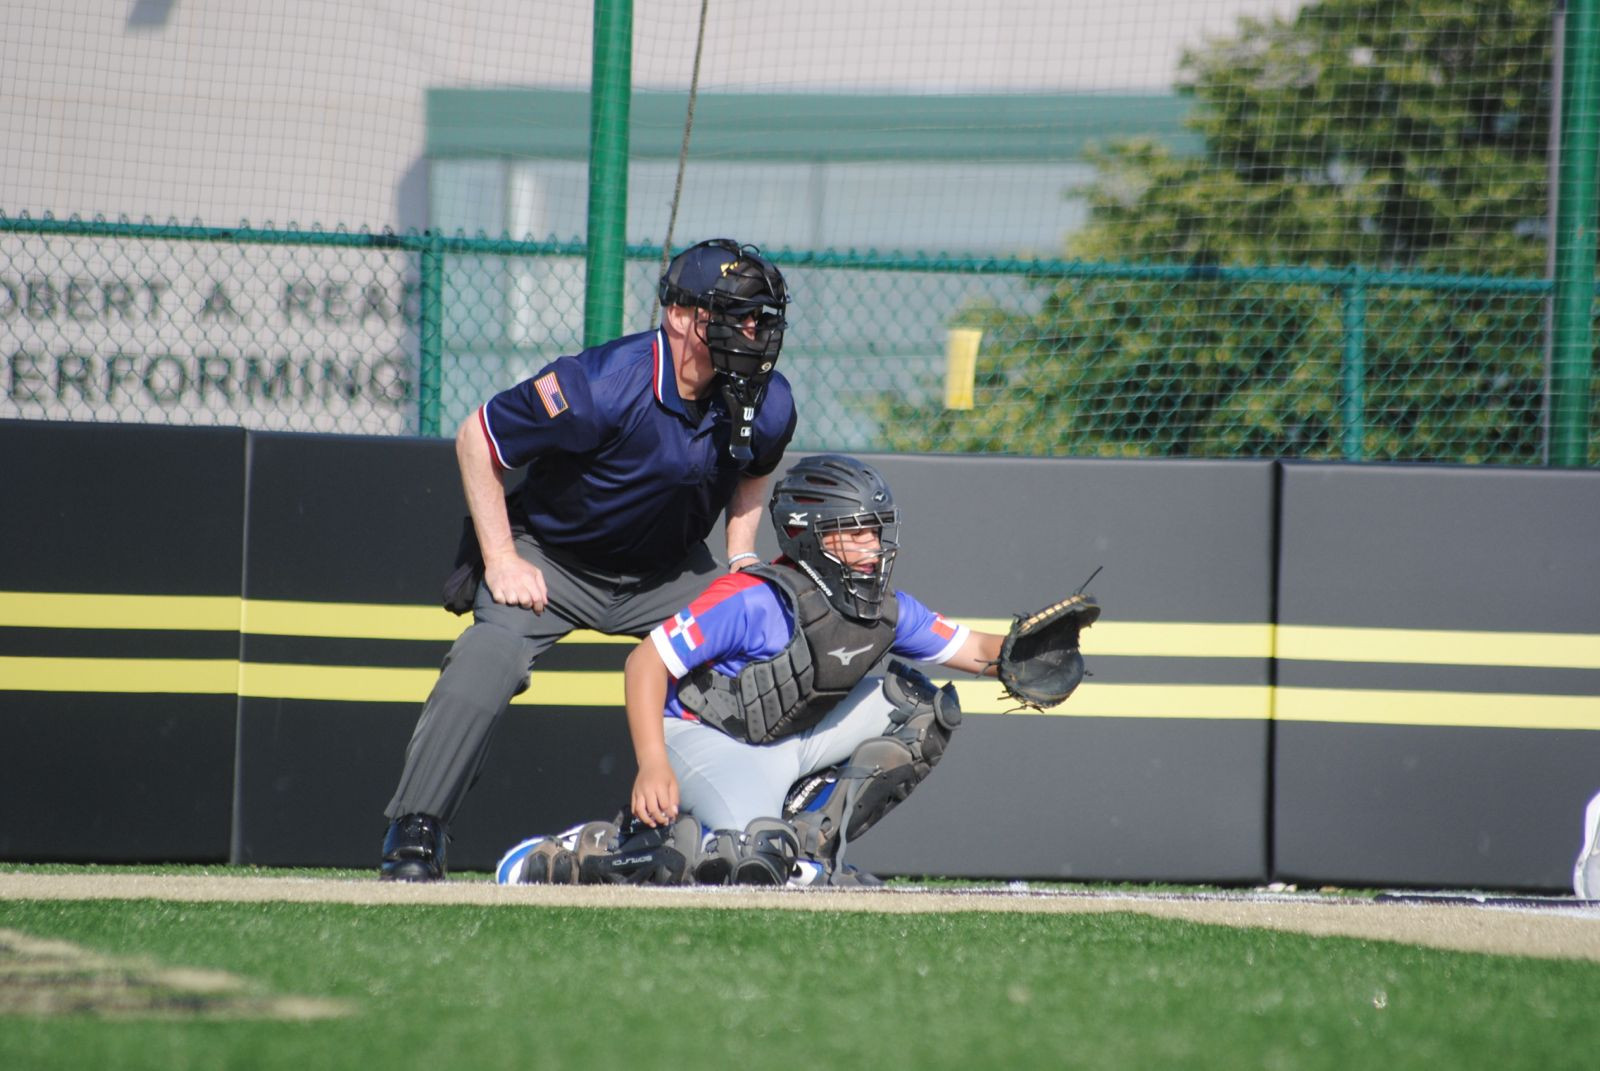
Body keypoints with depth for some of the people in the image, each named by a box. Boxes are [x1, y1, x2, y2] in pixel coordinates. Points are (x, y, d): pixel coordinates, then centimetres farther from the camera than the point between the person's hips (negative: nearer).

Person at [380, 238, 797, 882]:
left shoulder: (768, 404, -14)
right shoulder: (603, 387, -30)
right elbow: (477, 438, -19)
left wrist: (741, 557, -1)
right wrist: (501, 561, -20)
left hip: (667, 572, 5)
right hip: (551, 561, -5)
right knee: (489, 657, -29)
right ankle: (413, 837, -23)